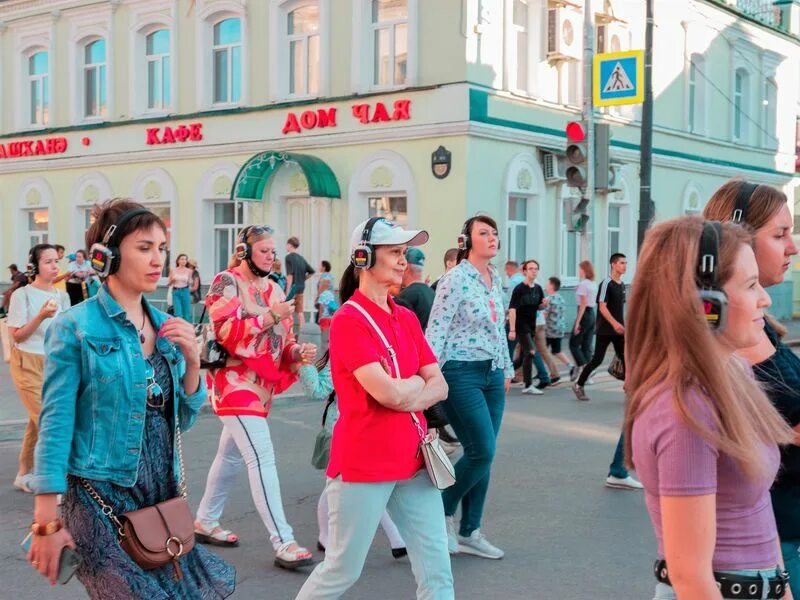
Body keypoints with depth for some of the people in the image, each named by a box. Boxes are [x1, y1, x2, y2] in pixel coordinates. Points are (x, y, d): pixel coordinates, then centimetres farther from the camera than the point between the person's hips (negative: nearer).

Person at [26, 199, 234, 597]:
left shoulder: (165, 325, 7)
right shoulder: (75, 327, -10)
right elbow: (55, 424, -12)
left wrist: (192, 361, -5)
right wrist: (46, 520, -14)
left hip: (163, 494, 6)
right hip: (102, 498, -6)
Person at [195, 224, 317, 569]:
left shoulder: (273, 289, 12)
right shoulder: (226, 282, -8)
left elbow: (281, 342, 11)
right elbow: (226, 333, -19)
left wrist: (300, 352, -10)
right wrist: (269, 316, -26)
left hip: (261, 383, 8)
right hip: (234, 382, -8)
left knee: (232, 454, 18)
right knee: (262, 458, -15)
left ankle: (205, 522, 35)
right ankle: (283, 543, -17)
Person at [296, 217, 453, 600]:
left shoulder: (407, 318, 10)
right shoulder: (348, 320, -13)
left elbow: (439, 386, 6)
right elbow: (389, 392, -22)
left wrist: (406, 398, -12)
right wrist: (418, 381, -2)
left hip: (413, 460, 7)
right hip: (363, 463, -7)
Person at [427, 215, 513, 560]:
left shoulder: (495, 280, 12)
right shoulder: (456, 279, -11)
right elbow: (436, 330, -15)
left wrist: (506, 370, 23)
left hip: (492, 375, 8)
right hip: (462, 373, -8)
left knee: (482, 454, 7)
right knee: (482, 451, -11)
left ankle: (469, 533, 16)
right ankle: (442, 510, 12)